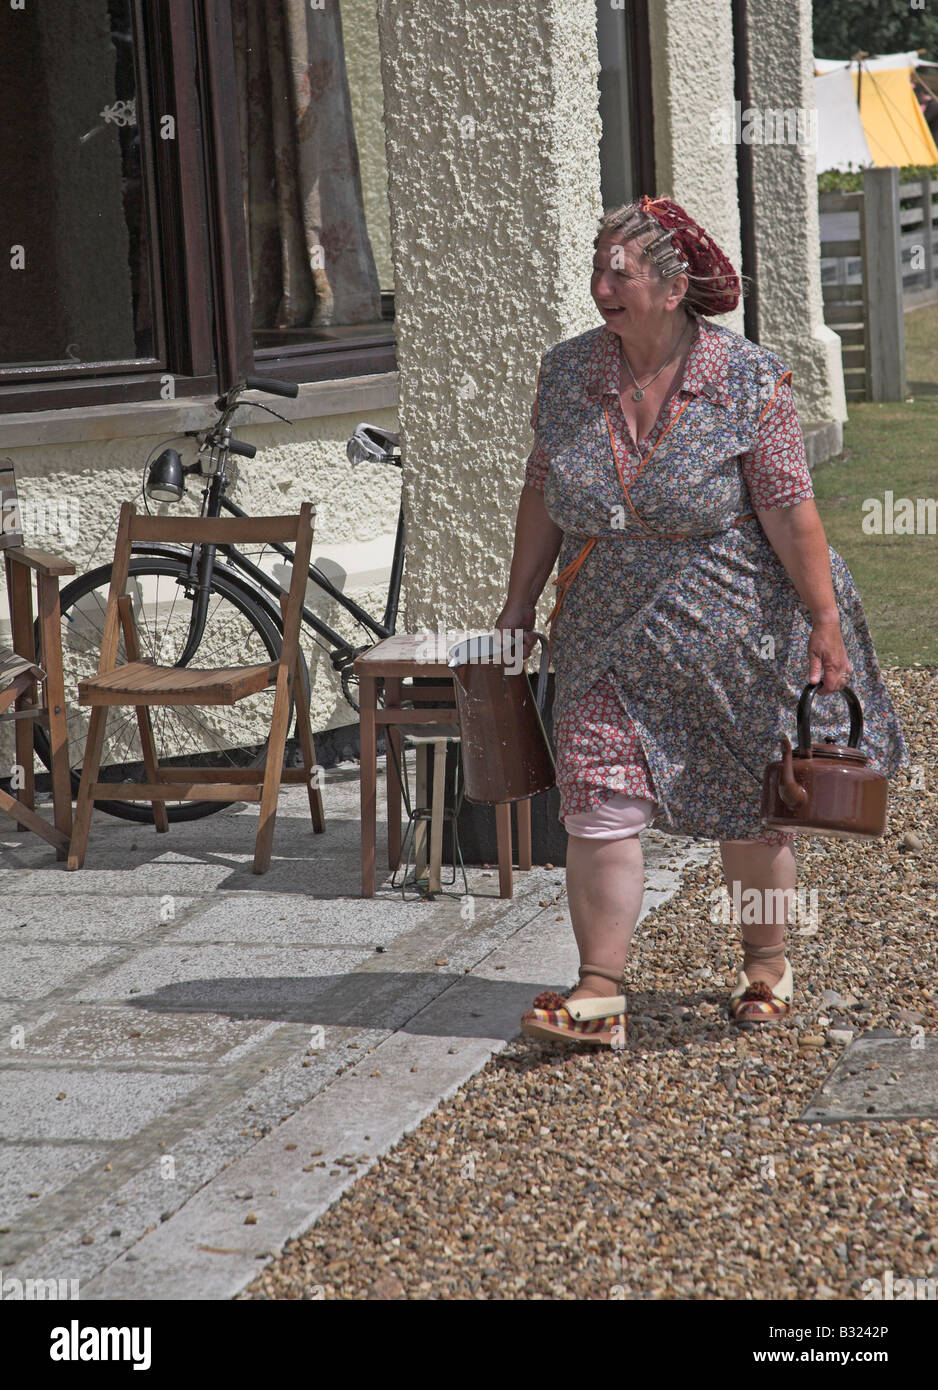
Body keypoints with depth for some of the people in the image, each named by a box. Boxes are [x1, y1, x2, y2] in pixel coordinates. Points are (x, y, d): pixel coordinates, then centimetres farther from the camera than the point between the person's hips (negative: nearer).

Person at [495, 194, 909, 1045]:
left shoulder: (748, 381, -13)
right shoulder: (567, 375, -1)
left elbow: (791, 512, -12)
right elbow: (543, 495, 9)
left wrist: (825, 624, -13)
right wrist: (519, 604, 10)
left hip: (733, 637, -3)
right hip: (609, 637, 3)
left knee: (748, 807, 10)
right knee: (598, 805, -6)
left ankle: (768, 964, 30)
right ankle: (601, 991, -1)